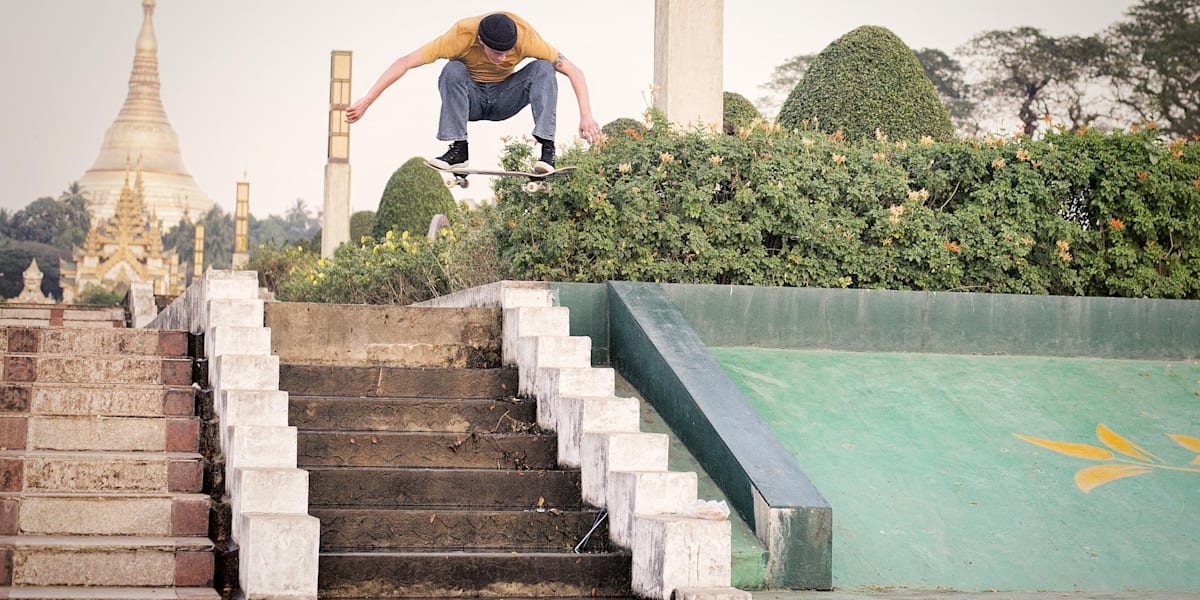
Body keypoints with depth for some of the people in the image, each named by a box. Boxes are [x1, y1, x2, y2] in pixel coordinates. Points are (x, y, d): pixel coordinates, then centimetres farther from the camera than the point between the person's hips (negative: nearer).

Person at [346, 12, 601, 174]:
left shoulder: (526, 38, -27)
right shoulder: (462, 35, -30)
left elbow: (574, 72, -23)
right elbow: (405, 62, -31)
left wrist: (586, 116, -36)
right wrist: (366, 102, -35)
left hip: (504, 99, 1)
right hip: (470, 99, -1)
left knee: (543, 69, -27)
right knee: (453, 70, -34)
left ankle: (547, 149, -34)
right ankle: (458, 150, -31)